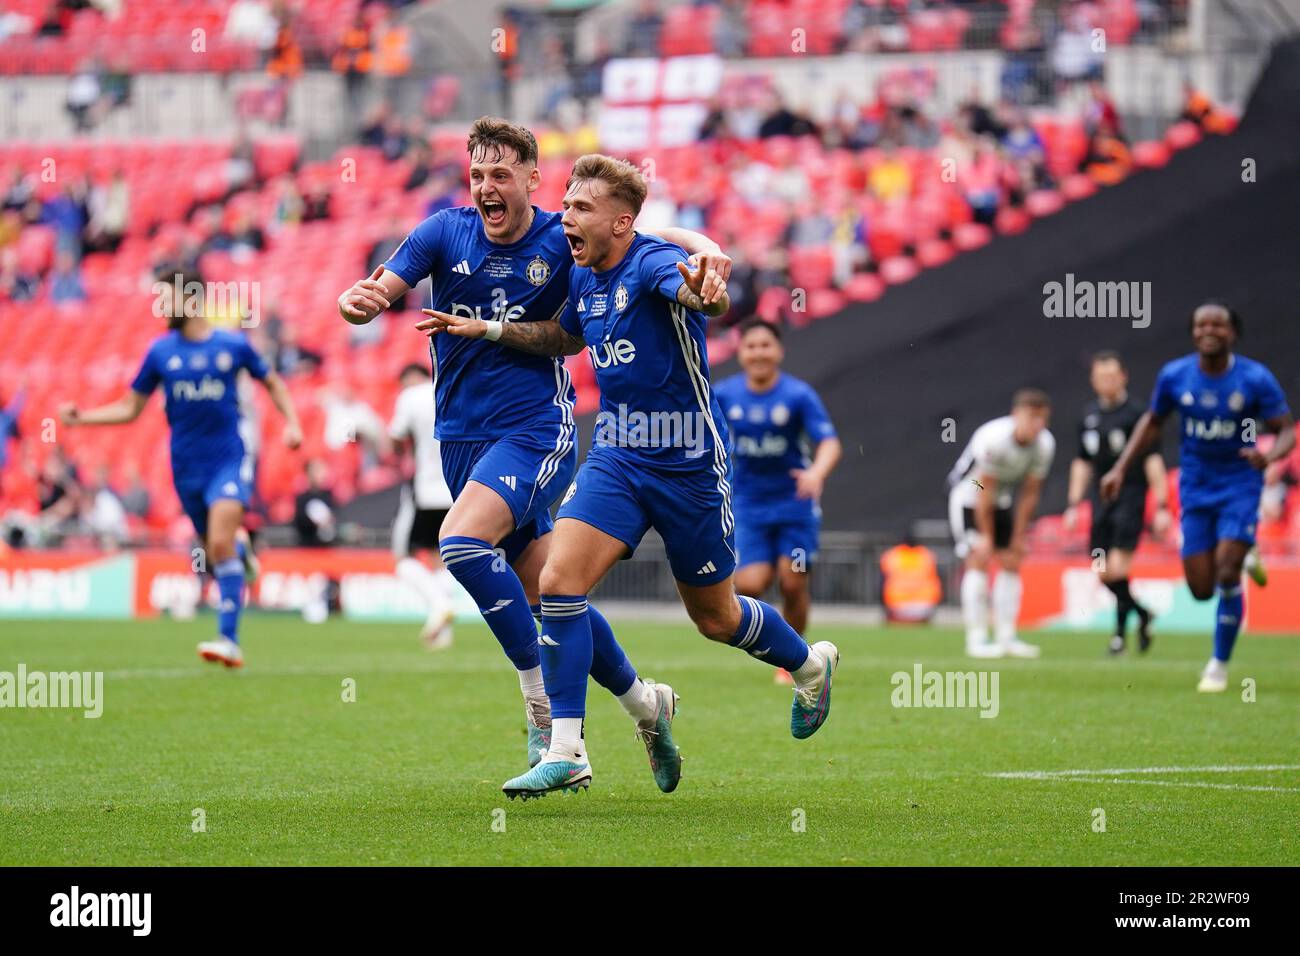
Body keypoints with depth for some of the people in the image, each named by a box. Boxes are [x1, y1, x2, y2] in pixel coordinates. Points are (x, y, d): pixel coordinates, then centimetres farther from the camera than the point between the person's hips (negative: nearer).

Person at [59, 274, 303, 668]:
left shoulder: (233, 346, -1)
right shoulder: (161, 351, 3)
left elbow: (273, 383, 15)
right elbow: (129, 409, 10)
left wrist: (292, 422, 1)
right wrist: (81, 417, -2)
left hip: (228, 459, -3)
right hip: (187, 468, 3)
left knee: (221, 543, -20)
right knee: (216, 551, 6)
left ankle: (230, 640, -20)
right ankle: (242, 547, 45)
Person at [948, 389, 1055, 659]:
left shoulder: (1045, 445, -16)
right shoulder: (993, 439, -34)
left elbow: (1030, 493, -6)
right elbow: (984, 490, -27)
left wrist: (1018, 536, -3)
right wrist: (985, 536, -21)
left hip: (1001, 500, 7)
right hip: (968, 494, -6)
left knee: (1011, 563, 2)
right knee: (978, 560, -17)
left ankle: (1006, 637, 7)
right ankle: (976, 639, -18)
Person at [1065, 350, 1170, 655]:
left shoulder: (1136, 413, -7)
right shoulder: (1089, 415, 10)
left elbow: (1153, 459, -8)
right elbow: (1082, 462, 19)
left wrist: (1162, 506, -13)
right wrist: (1073, 505, 14)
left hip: (1130, 497, -6)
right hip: (1101, 501, 6)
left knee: (1117, 568, -14)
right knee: (1103, 573, 3)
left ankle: (1122, 628, 1)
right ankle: (1142, 614, 24)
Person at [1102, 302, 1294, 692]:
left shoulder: (1256, 379, -13)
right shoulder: (1174, 376, -6)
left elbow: (1287, 430, -9)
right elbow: (1152, 422, 11)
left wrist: (1270, 455, -32)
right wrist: (1120, 468, 4)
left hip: (1240, 485, -3)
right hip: (1196, 488, 3)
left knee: (1226, 575, -15)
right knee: (1201, 589, -1)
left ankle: (1219, 665, 2)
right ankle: (1245, 557, 34)